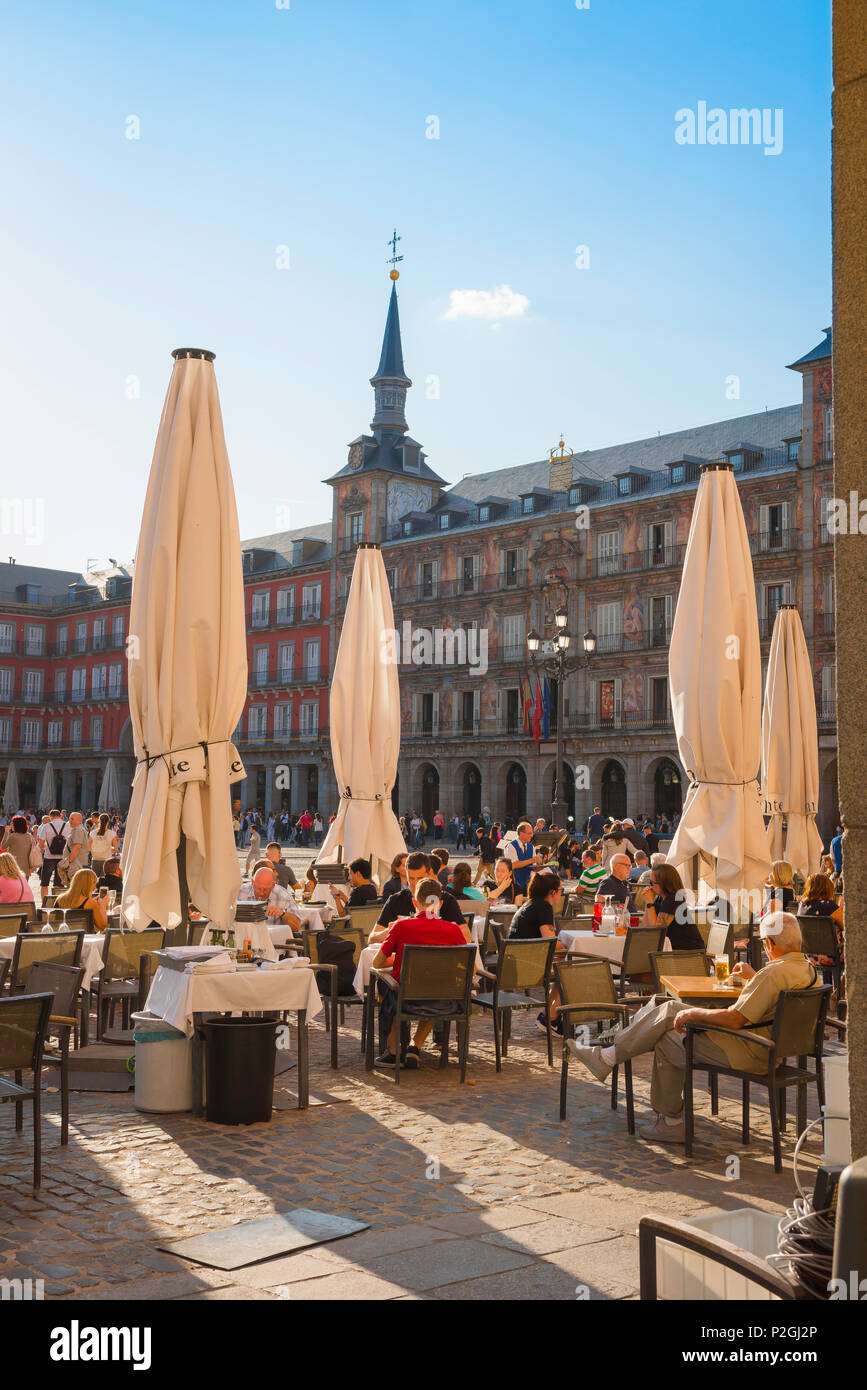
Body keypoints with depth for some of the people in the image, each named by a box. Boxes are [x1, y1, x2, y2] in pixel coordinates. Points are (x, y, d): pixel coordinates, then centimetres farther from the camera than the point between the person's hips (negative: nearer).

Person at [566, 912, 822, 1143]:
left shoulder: (774, 974, -26)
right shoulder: (809, 969, 5)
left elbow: (735, 1019, -28)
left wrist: (693, 1013, -15)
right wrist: (754, 976, 32)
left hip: (751, 1053, -10)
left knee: (667, 1043, 5)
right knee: (670, 1009, 8)